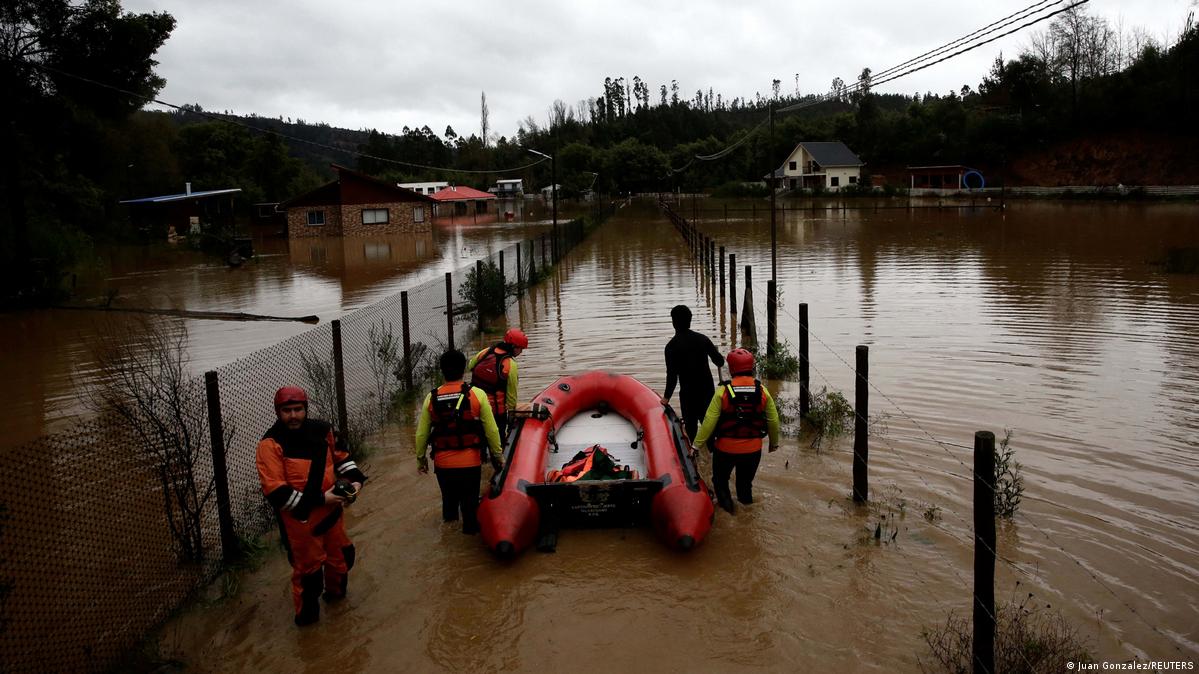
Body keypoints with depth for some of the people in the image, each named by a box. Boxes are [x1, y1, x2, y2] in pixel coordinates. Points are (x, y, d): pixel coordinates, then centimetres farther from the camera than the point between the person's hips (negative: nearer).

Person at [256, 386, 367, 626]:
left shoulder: (322, 430, -3)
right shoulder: (271, 444, -19)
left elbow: (341, 456, 15)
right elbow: (276, 492, -23)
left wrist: (355, 479, -2)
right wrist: (319, 499, -24)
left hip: (330, 510, 6)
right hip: (299, 518, -6)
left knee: (341, 554, 22)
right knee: (308, 566, 6)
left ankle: (335, 592, 49)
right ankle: (306, 613, 30)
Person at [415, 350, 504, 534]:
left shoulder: (432, 398, -6)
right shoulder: (477, 394, -12)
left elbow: (421, 434, 1)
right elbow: (492, 431, -9)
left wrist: (421, 458, 16)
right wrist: (497, 455, 5)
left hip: (442, 463, 3)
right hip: (471, 463, -3)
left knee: (448, 497, 26)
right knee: (470, 501, 16)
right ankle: (470, 527, 31)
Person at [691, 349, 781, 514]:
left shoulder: (723, 391, -14)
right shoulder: (762, 391, -6)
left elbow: (709, 421, -15)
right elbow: (773, 420, 1)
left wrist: (697, 444, -6)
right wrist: (774, 443, 18)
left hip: (725, 448, -2)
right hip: (753, 449, 2)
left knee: (720, 480, 20)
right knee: (745, 484, 23)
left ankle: (726, 503, 2)